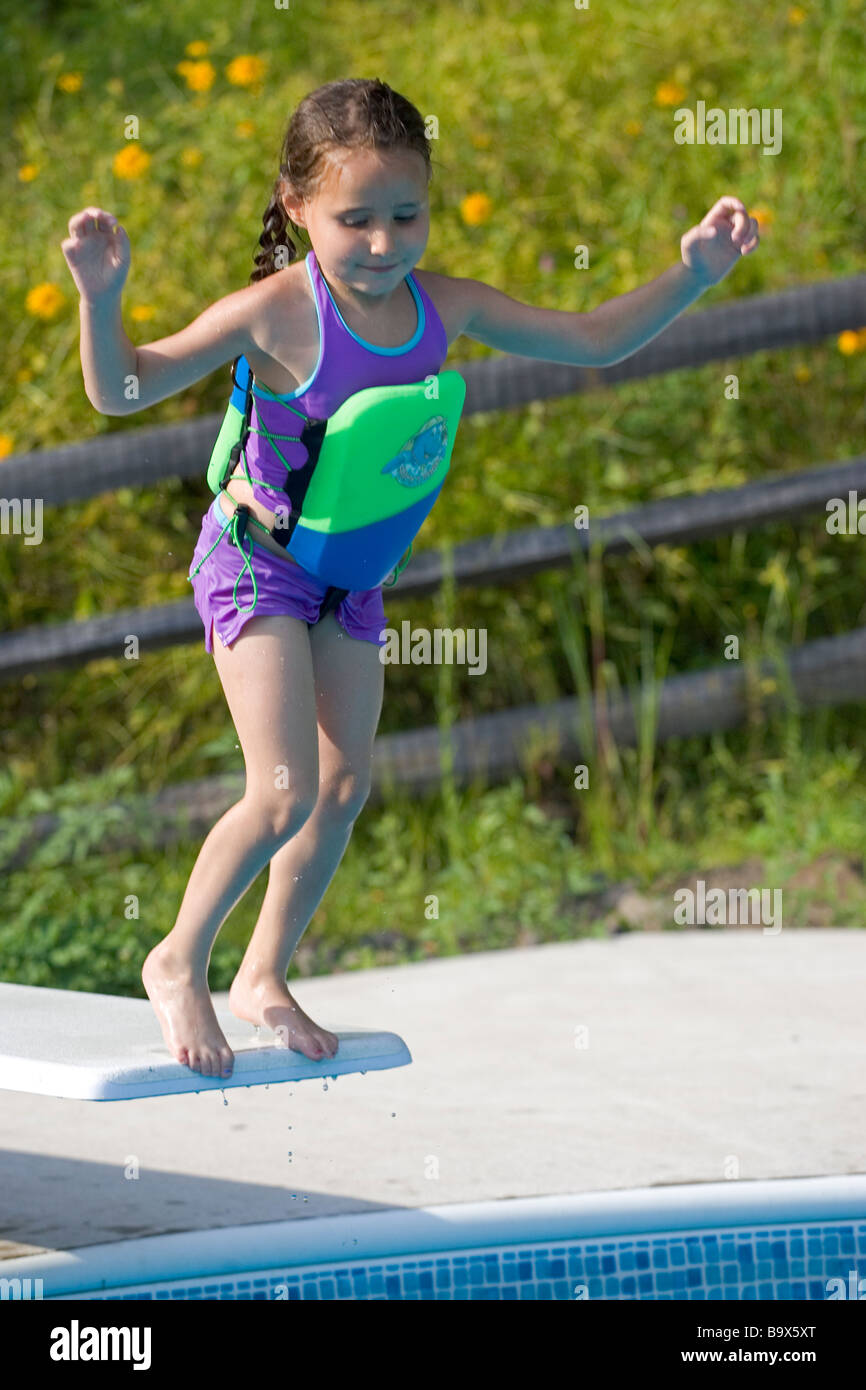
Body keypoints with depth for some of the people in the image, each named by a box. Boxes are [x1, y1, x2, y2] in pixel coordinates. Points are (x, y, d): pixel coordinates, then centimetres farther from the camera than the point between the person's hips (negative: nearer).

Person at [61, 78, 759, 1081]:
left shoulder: (444, 306, -9)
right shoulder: (275, 312, -25)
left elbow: (592, 340, 4)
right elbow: (121, 391, -20)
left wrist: (693, 271, -6)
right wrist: (101, 299, -38)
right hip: (256, 557, -6)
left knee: (346, 786, 10)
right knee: (285, 794, -13)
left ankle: (264, 977, 26)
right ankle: (178, 964, 8)